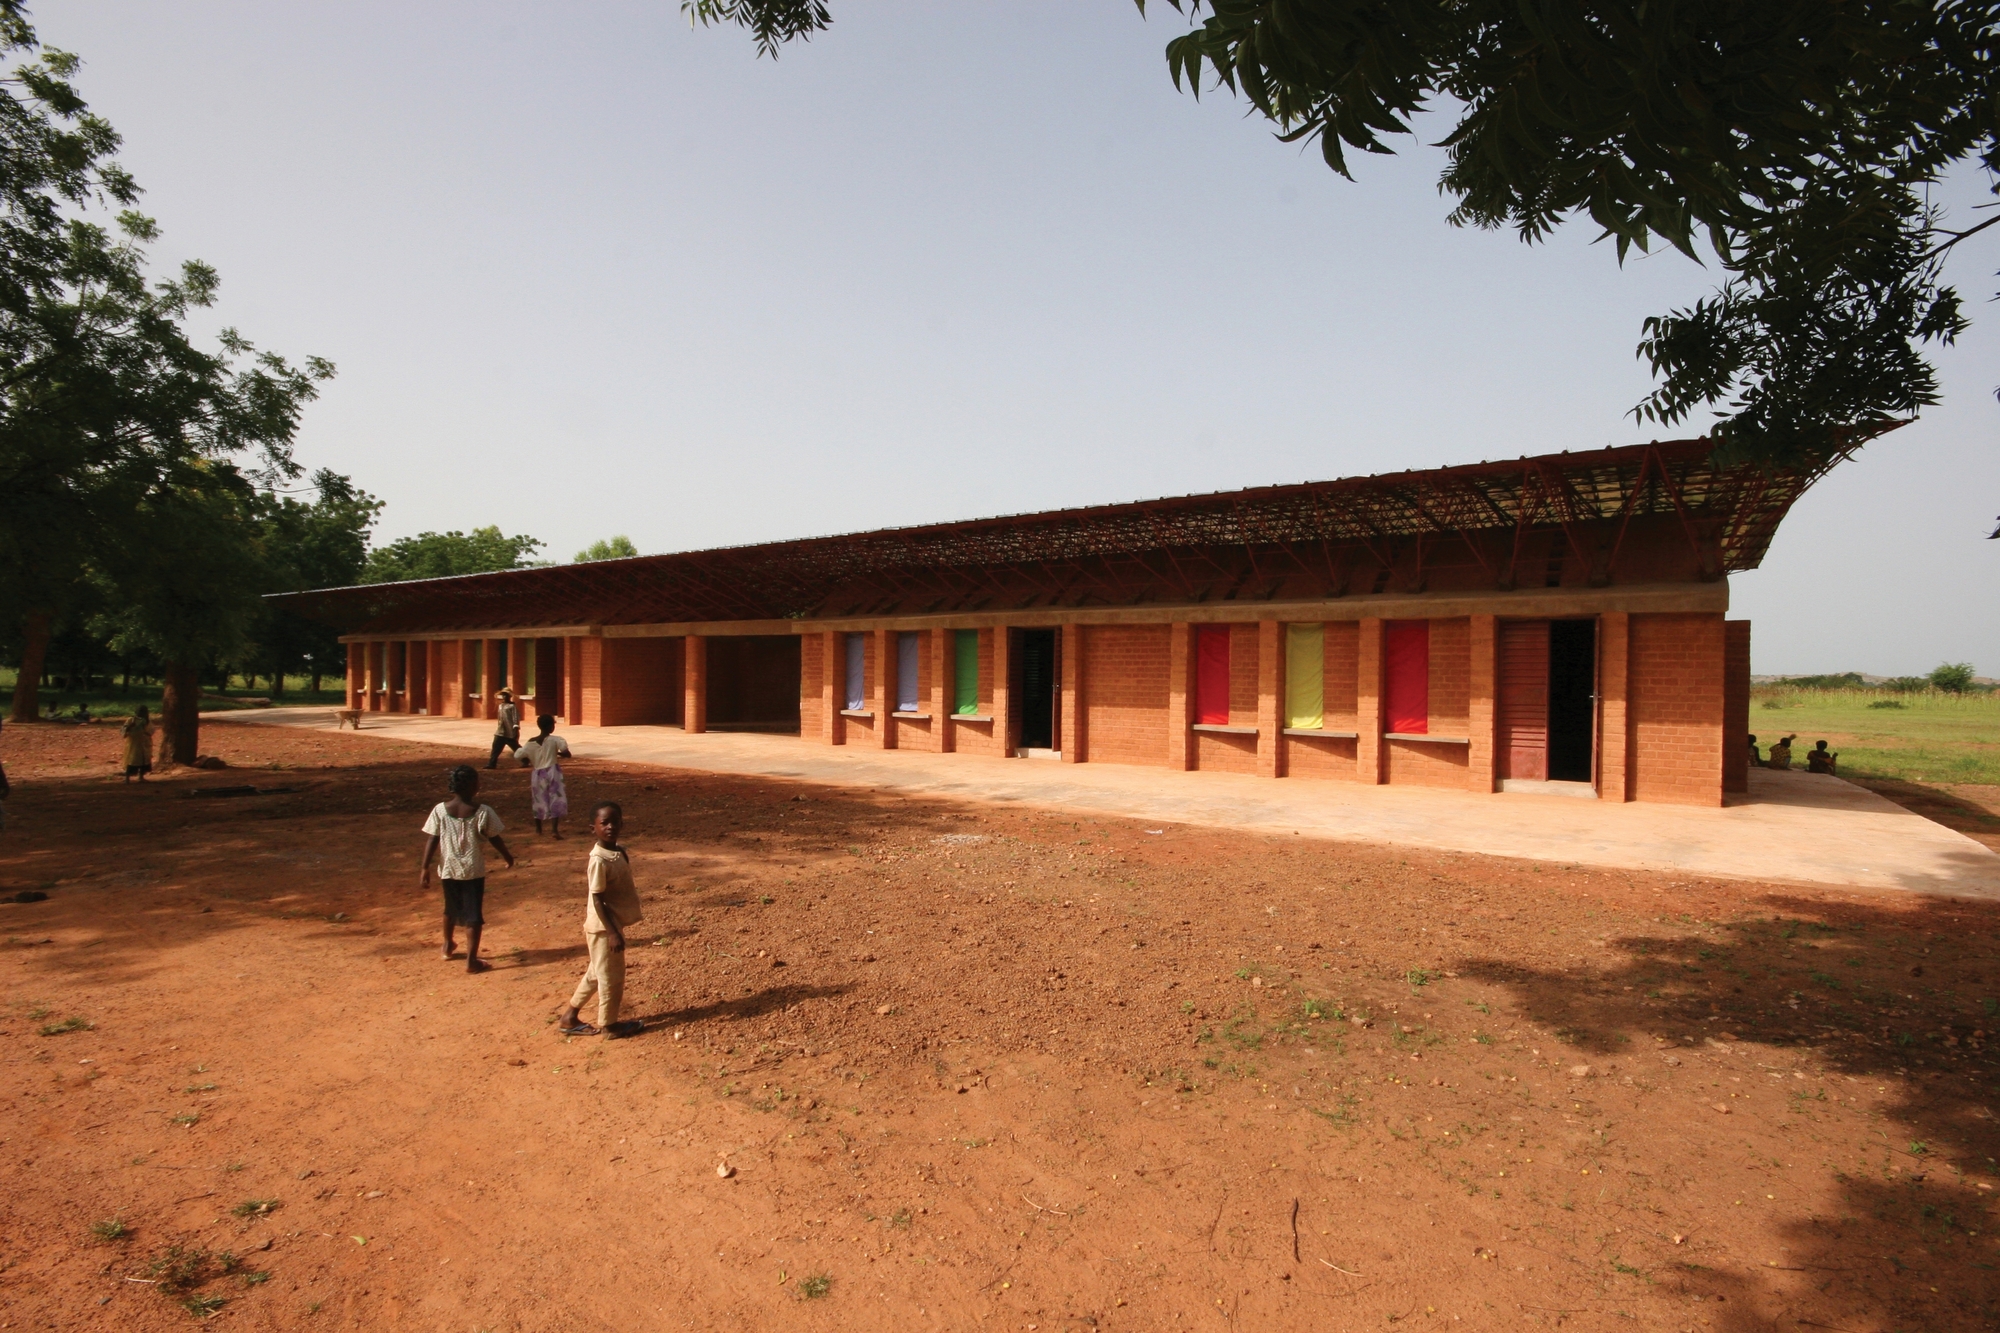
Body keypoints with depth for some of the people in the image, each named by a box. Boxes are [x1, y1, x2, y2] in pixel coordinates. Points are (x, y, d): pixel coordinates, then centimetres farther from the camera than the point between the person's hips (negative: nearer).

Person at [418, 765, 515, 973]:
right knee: (473, 916, 3)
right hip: (473, 870, -4)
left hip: (448, 870, 4)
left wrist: (425, 868, -1)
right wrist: (508, 856, 12)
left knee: (451, 909, 26)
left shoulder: (440, 810, -8)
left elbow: (431, 841, -7)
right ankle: (471, 960, 0)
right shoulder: (483, 812, -14)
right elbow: (494, 839, -4)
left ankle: (449, 945, 46)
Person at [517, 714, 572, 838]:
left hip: (538, 774, 4)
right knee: (556, 800, 1)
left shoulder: (531, 742, 1)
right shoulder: (555, 740, -10)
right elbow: (566, 753, -23)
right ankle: (555, 830, -6)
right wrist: (558, 754, 0)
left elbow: (518, 756, 2)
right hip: (552, 773, -4)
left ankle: (538, 830, 25)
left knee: (538, 801, 16)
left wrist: (528, 762, 19)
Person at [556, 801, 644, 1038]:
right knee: (611, 976, 8)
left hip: (614, 924, 9)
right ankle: (608, 1025, 26)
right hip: (603, 928, -9)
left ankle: (569, 1018, 35)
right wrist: (613, 933, -22)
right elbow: (597, 900, -22)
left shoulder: (619, 852, 2)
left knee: (596, 974, 21)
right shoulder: (599, 860, -24)